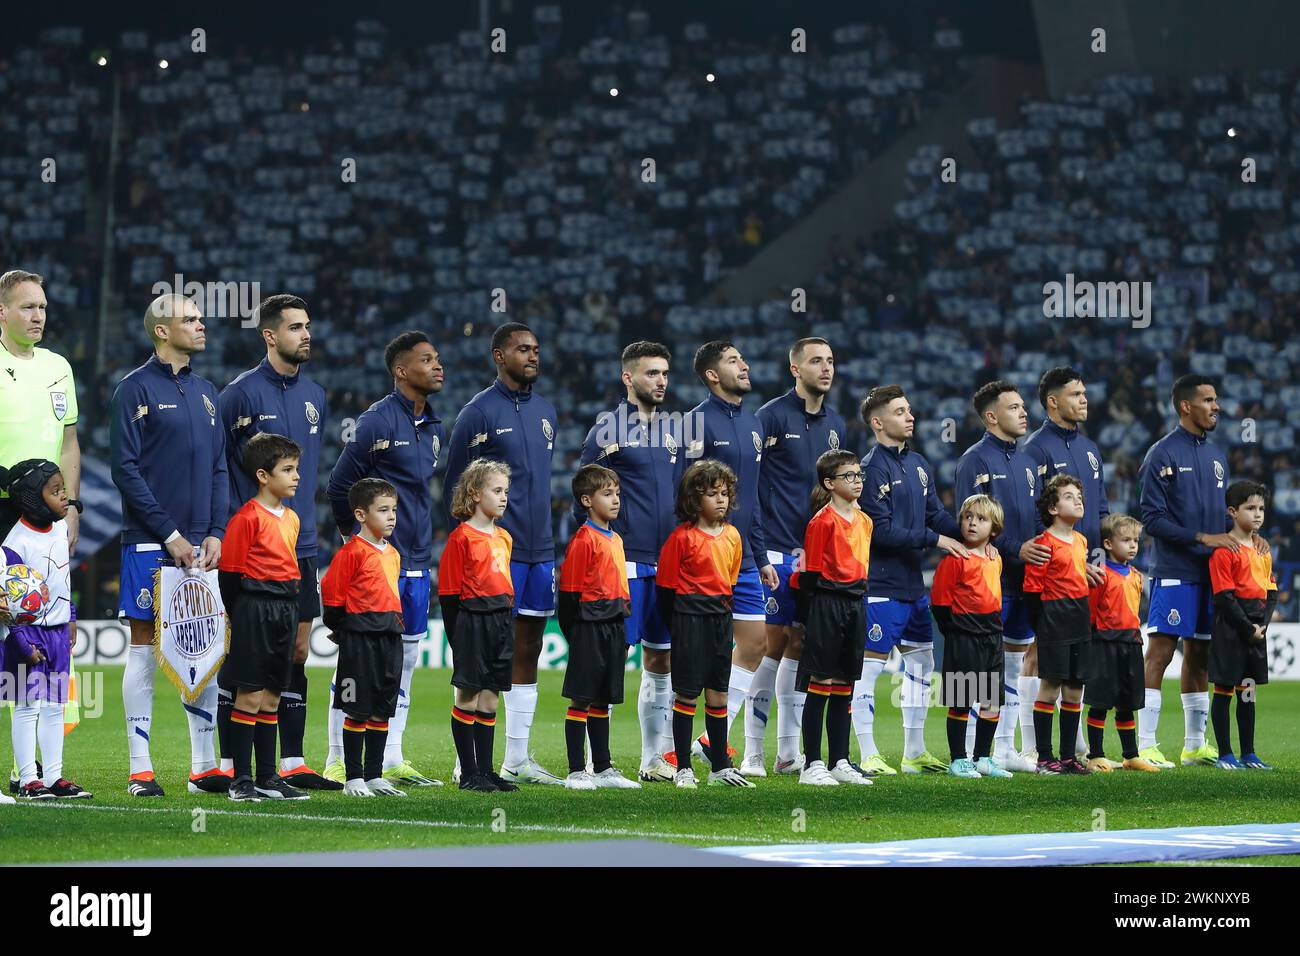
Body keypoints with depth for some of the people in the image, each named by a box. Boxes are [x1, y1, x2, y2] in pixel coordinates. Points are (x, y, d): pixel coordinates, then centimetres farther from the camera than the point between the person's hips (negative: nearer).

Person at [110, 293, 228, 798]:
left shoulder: (206, 391, 15)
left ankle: (205, 766, 11)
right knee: (145, 644, -2)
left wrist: (215, 534, 3)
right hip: (150, 545, -6)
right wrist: (170, 535, -13)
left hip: (201, 544, 6)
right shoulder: (136, 389, -4)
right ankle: (140, 770, 0)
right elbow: (126, 469, -9)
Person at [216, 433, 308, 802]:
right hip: (254, 608, -8)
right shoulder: (248, 518, -11)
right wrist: (242, 616, -9)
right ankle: (241, 780, -2)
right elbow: (229, 572, -11)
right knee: (250, 697, -5)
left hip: (284, 609, 8)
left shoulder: (291, 518, 14)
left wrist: (290, 612, 15)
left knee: (271, 698, 11)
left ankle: (267, 778, 14)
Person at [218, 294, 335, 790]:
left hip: (300, 545, 7)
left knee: (296, 651, 7)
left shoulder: (315, 396, 12)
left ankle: (293, 763, 11)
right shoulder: (241, 393, -9)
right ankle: (227, 764, 0)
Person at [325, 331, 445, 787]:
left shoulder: (435, 428, 12)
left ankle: (391, 761, 17)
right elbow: (340, 484, -10)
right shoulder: (378, 421, -13)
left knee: (406, 659, 11)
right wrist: (357, 536, -1)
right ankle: (338, 762, 0)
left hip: (417, 563, 8)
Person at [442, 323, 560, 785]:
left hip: (539, 551, 7)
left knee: (527, 654, 9)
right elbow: (453, 489, -6)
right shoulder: (478, 413, -8)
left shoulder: (546, 412, 14)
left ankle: (518, 760, 14)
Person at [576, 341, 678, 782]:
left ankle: (655, 759, 13)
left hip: (669, 561, 6)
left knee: (661, 659, 8)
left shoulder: (674, 429, 15)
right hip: (624, 561, -6)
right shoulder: (608, 428, -3)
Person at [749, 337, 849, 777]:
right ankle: (752, 752, -2)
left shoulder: (836, 424, 14)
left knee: (800, 645, 8)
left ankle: (788, 752, 12)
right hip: (778, 552, -6)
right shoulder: (772, 416, -6)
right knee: (772, 644, -7)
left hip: (818, 552, 6)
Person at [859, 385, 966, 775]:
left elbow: (936, 514, 15)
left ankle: (915, 752, 24)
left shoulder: (918, 464, 13)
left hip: (913, 583, 9)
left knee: (921, 661, 14)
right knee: (870, 665, -5)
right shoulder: (873, 468, -13)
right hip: (881, 585, -9)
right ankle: (868, 755, -2)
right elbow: (882, 530, -18)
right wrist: (934, 539, -16)